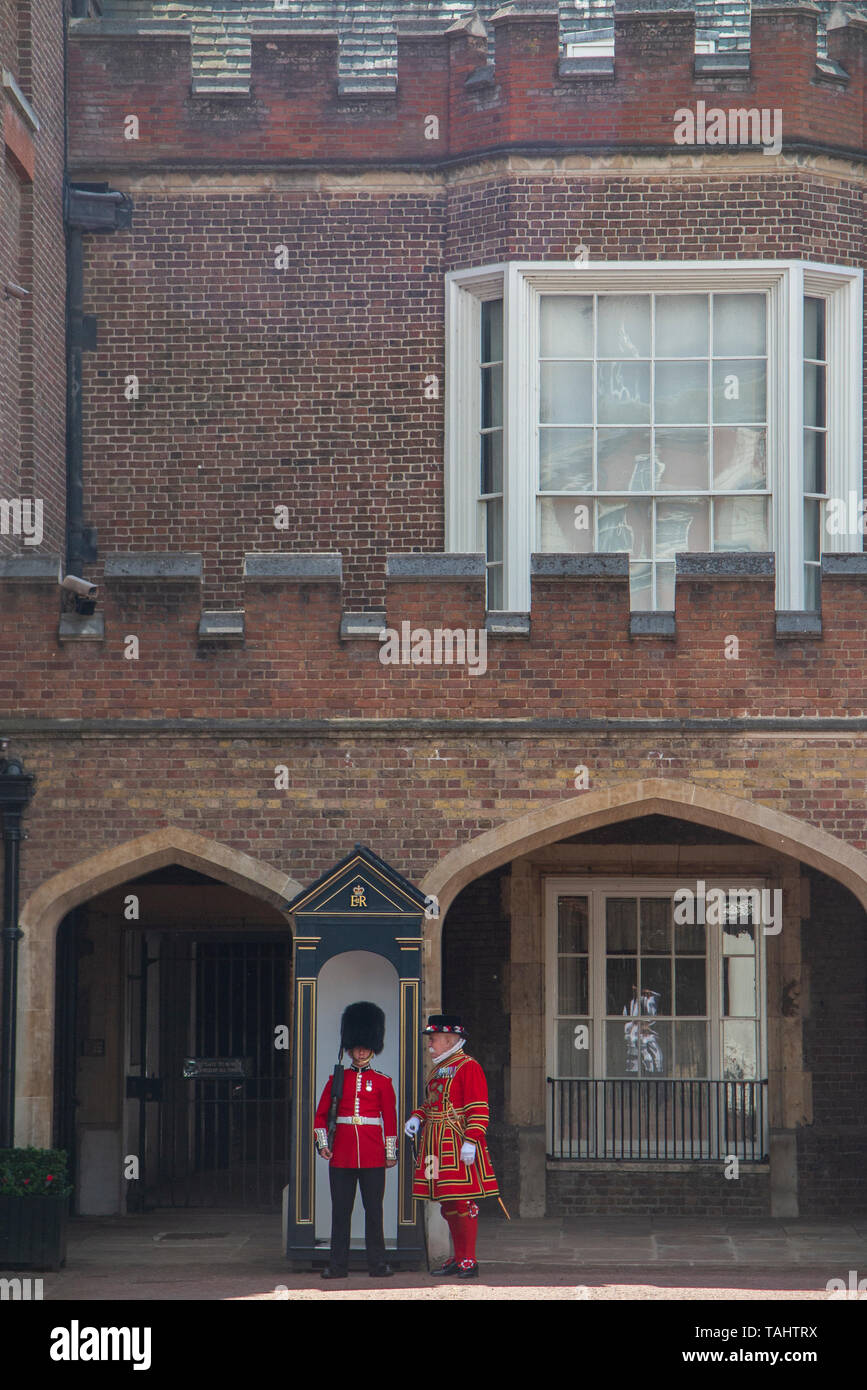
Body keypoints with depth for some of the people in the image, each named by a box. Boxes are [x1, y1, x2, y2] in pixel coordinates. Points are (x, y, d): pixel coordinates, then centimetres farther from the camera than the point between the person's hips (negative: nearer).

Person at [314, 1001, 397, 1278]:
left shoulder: (382, 1082, 6)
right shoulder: (337, 1079, 8)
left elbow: (390, 1118, 6)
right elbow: (321, 1114, 11)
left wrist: (391, 1152, 2)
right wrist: (322, 1144, 1)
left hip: (373, 1155, -1)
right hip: (342, 1154, 1)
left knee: (373, 1209, 1)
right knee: (340, 1210, 2)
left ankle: (377, 1263, 7)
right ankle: (338, 1264, 5)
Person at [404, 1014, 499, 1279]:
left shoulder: (468, 1066, -9)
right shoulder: (438, 1068, 18)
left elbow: (478, 1108, -15)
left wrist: (470, 1141, -22)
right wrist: (417, 1118, 9)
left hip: (458, 1145, -9)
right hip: (437, 1144, 9)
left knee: (463, 1202, -8)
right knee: (448, 1203, 11)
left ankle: (469, 1261, -5)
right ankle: (457, 1258, 17)